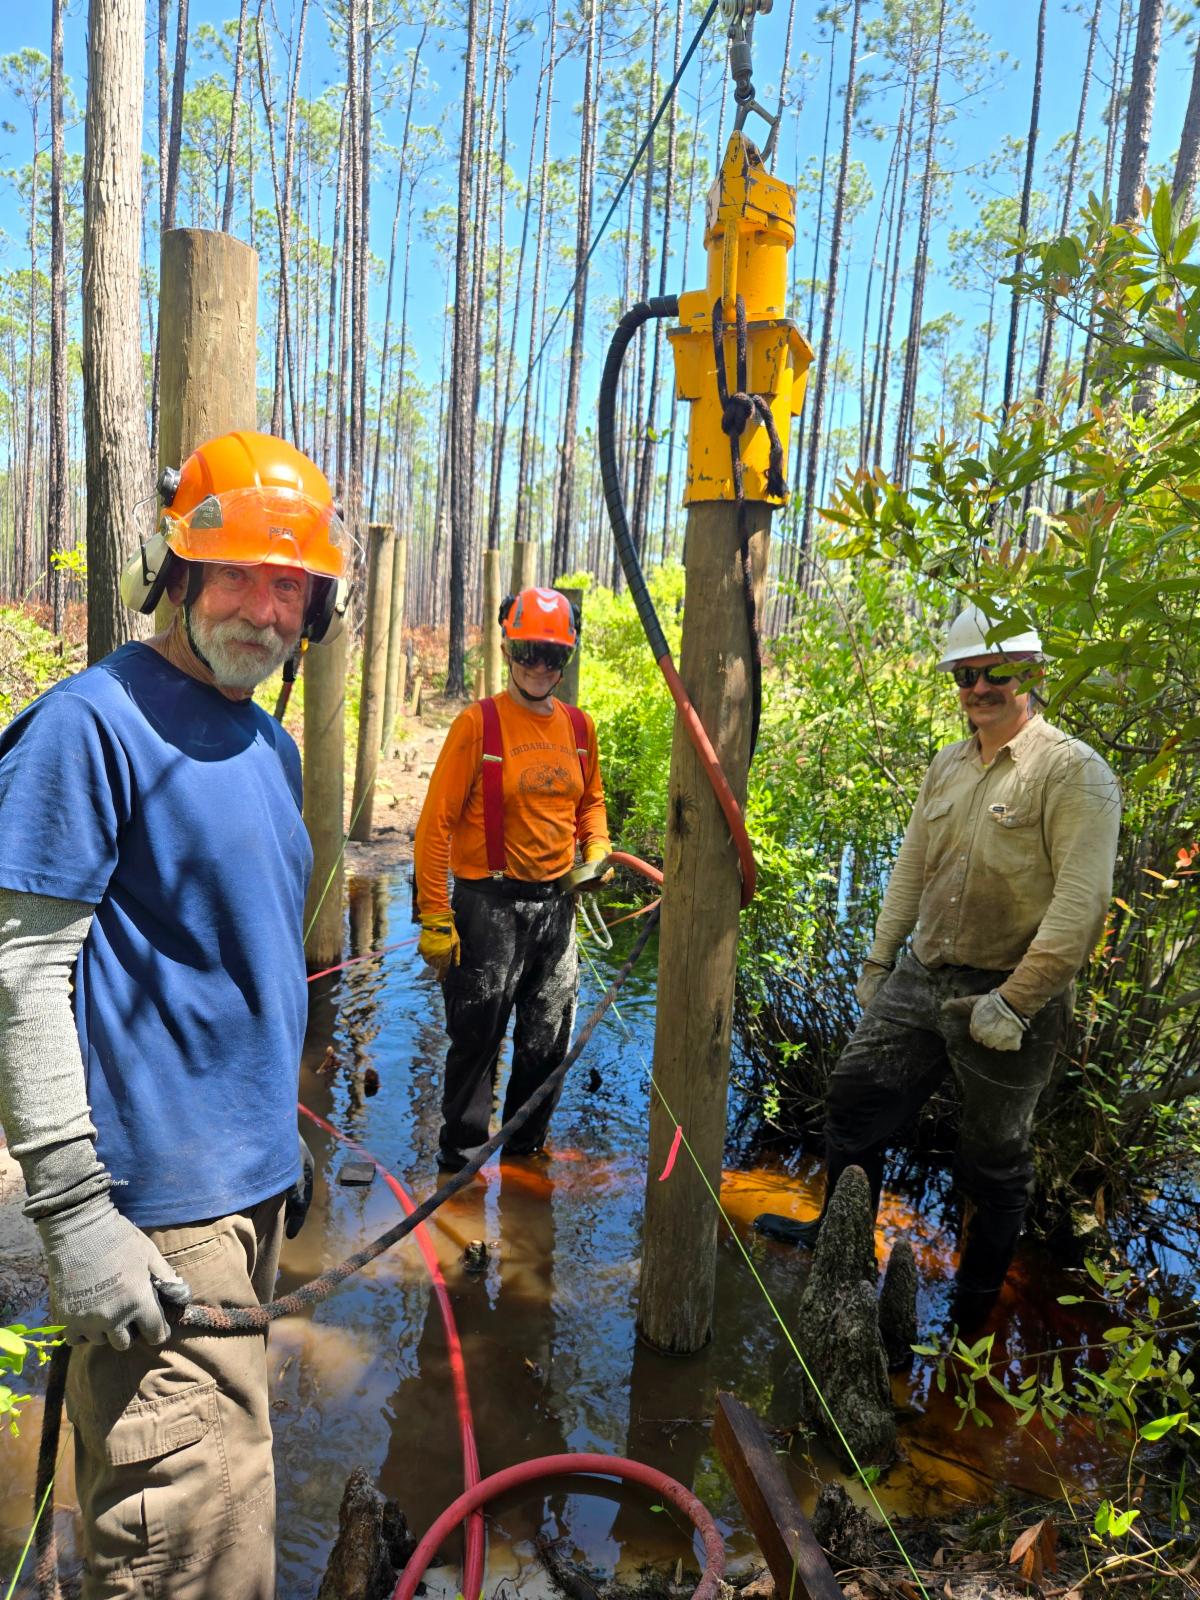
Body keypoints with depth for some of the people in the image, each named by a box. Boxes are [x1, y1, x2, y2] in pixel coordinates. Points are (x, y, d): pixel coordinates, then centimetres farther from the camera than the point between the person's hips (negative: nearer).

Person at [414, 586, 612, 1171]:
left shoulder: (579, 727, 6)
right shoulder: (478, 723, -10)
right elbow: (436, 823, -11)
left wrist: (597, 851, 2)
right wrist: (434, 918, -15)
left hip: (556, 903, 6)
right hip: (489, 903, -5)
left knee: (548, 1040, 16)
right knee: (476, 1037, 4)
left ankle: (527, 1146, 36)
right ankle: (459, 1155, 24)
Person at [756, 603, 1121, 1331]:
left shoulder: (1074, 773, -15)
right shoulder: (948, 765, 8)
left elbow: (1081, 904, -21)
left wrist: (1016, 1003, -21)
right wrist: (880, 959, 16)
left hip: (1007, 998, -6)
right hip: (920, 980, 6)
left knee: (995, 1161, 12)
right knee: (855, 1100, 13)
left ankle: (974, 1308, 33)